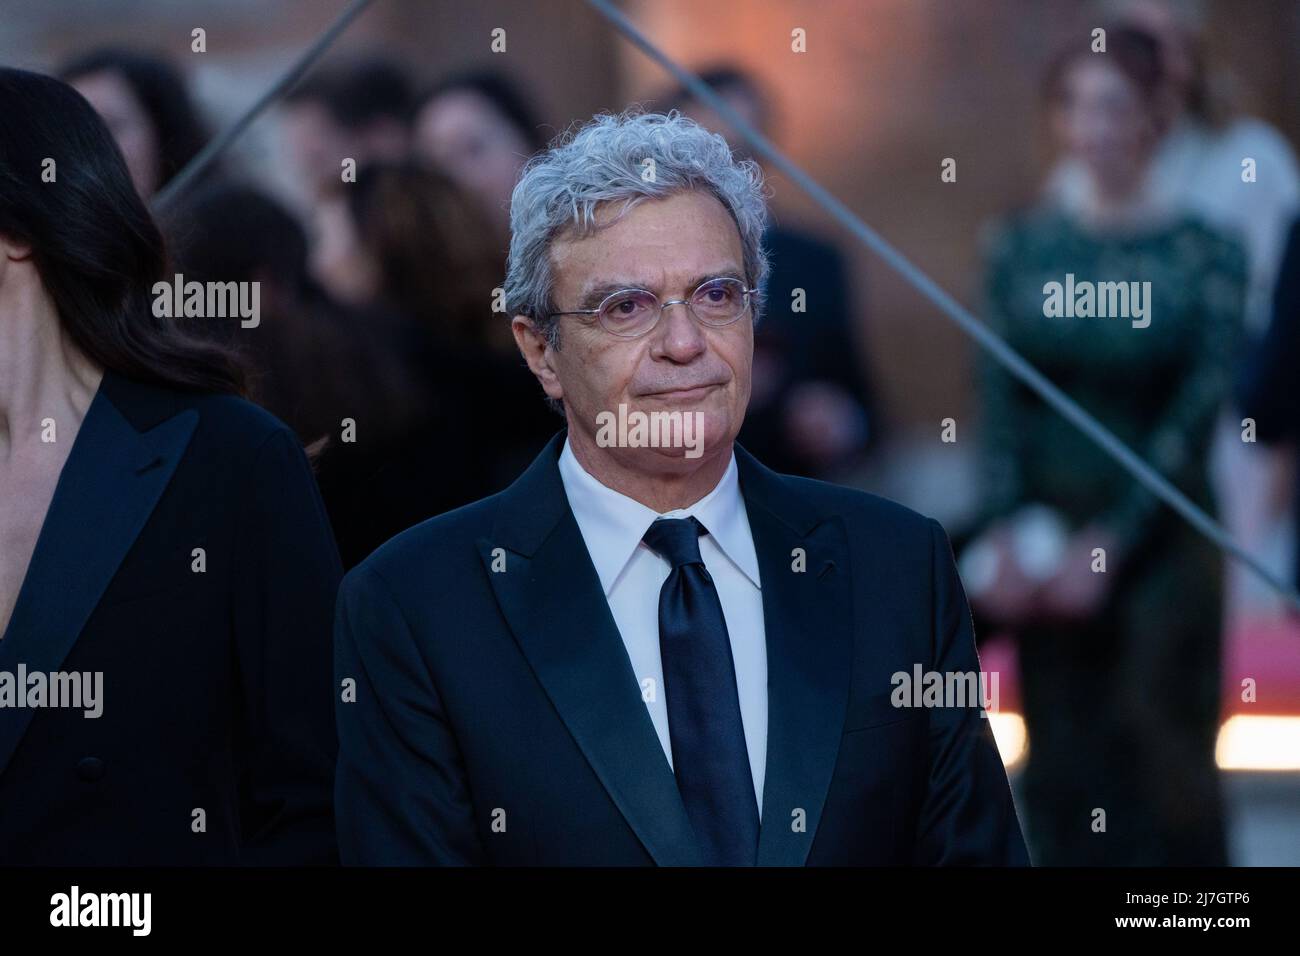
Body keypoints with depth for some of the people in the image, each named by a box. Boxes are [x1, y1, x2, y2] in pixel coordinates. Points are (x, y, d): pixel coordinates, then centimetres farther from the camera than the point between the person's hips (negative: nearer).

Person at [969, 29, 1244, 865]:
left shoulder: (1206, 256, -3)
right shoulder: (1023, 247, 6)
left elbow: (1195, 419, -9)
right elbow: (1002, 402, 3)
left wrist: (1110, 544, -14)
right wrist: (1005, 534, -9)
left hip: (1161, 542, -3)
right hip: (1049, 537, 3)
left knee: (1165, 769, -6)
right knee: (1065, 773, 4)